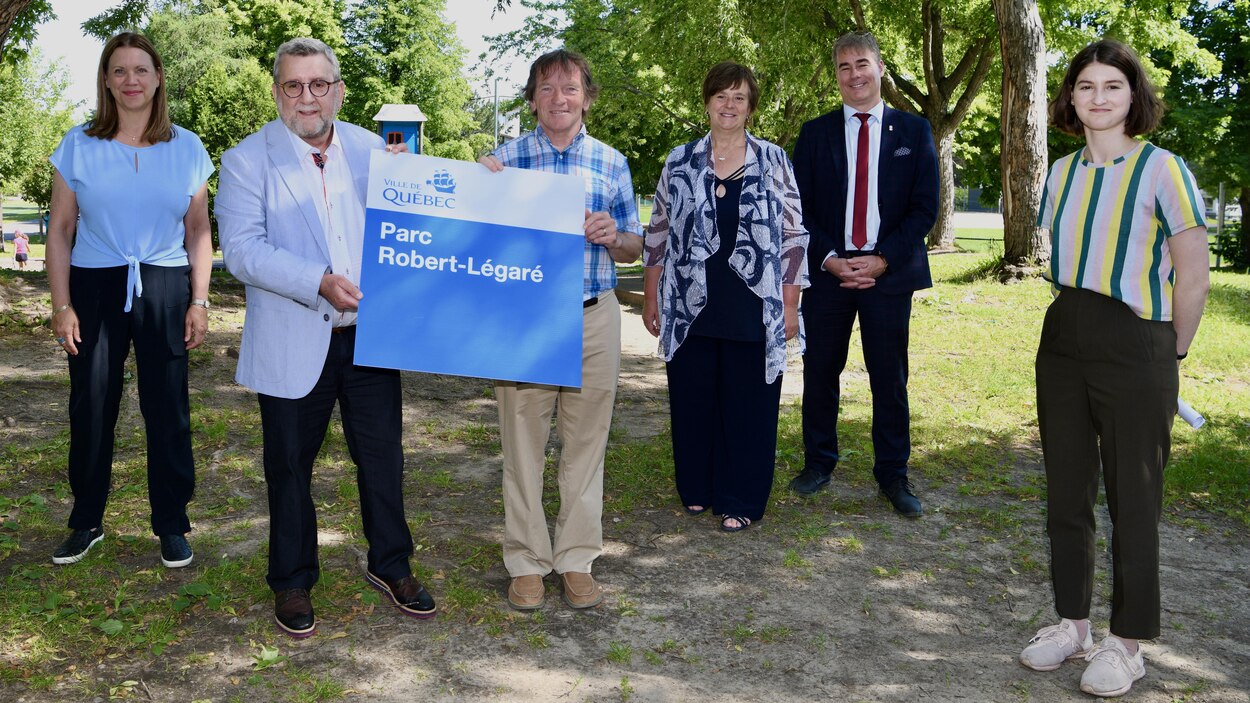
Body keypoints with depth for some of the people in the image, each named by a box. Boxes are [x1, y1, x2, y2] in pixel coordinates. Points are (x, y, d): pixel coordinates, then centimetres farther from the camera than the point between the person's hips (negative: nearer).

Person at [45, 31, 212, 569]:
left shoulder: (186, 148, 4)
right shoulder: (78, 146, 3)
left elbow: (198, 232, 7)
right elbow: (60, 232, 4)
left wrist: (199, 302, 0)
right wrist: (62, 305, -3)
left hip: (164, 288, 0)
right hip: (95, 286, 0)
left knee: (167, 409, 3)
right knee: (90, 408, 6)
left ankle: (172, 526, 16)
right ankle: (86, 523, 22)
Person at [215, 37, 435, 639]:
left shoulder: (372, 149, 8)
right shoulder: (248, 159, -3)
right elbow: (242, 250, -15)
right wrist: (320, 283, -26)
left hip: (370, 335, 3)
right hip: (292, 345, -3)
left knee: (383, 456, 10)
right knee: (289, 466, 10)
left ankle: (391, 566, 29)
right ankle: (292, 582, 27)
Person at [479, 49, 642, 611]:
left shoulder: (611, 163, 8)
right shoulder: (504, 159, 4)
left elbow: (633, 249, 13)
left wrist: (613, 236, -10)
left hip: (594, 317, 1)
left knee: (586, 440, 6)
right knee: (523, 440, 2)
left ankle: (576, 559, 18)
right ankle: (527, 562, 15)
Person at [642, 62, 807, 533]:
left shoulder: (774, 162, 2)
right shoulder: (679, 162, 6)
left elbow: (793, 235, 2)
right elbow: (658, 231, 10)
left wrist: (790, 304, -2)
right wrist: (650, 296, 8)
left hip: (751, 311, -2)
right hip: (691, 308, 2)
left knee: (748, 406, 4)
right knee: (692, 401, 10)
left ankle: (740, 501, 17)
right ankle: (697, 488, 27)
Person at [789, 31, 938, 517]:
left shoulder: (913, 131, 6)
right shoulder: (815, 133, 8)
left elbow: (925, 208, 1)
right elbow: (800, 208, 5)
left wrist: (882, 260, -10)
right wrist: (829, 259, -9)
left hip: (889, 272, -1)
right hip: (827, 271, 1)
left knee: (890, 378, 4)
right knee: (820, 372, 6)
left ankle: (893, 474, 14)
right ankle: (818, 463, 20)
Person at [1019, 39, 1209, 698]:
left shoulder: (1161, 169, -8)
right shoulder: (1060, 173, 8)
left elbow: (1193, 278, -7)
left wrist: (1172, 353, 0)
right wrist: (1064, 321, 11)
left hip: (1134, 348, -6)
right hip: (1062, 346, 6)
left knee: (1132, 500, 5)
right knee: (1066, 493, 12)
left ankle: (1126, 642, 19)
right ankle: (1072, 622, 27)